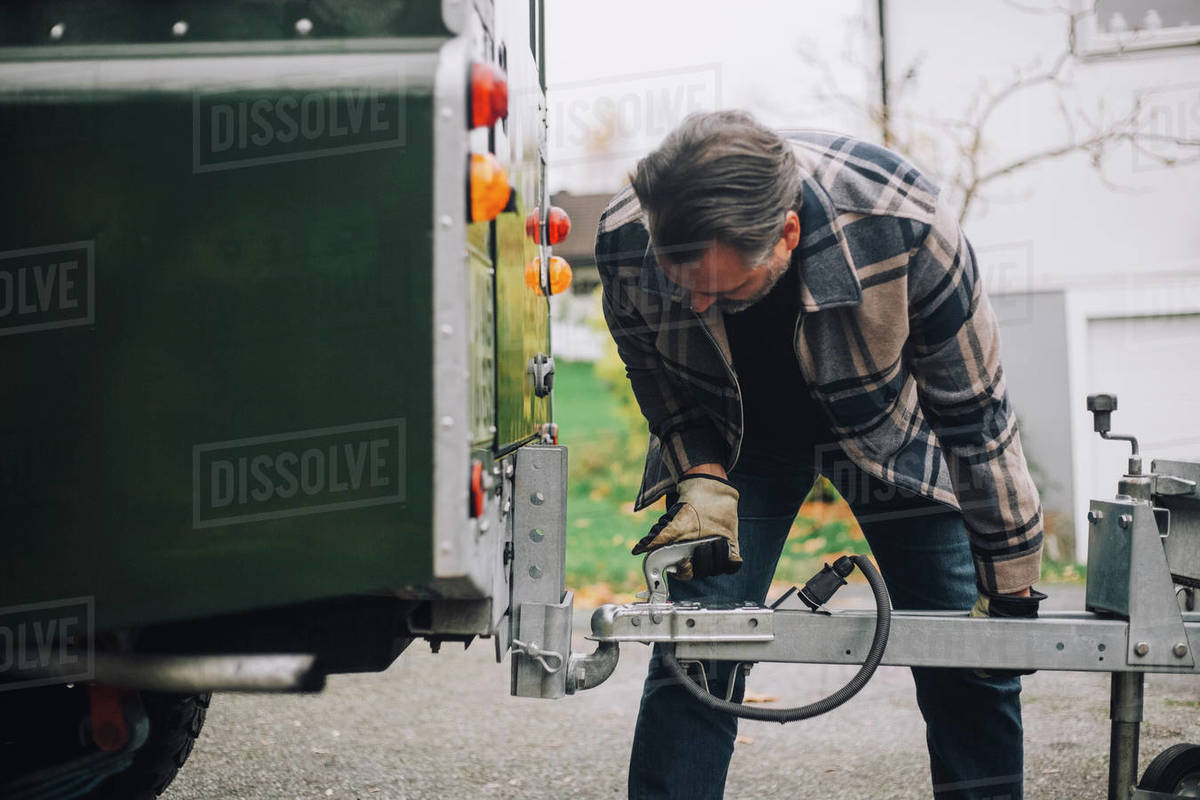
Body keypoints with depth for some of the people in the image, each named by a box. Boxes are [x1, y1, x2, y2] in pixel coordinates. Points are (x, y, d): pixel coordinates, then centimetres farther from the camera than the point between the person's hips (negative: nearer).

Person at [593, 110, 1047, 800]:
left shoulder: (905, 226, -38)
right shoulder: (626, 240, -31)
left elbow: (977, 417, -22)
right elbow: (656, 375, -6)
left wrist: (1011, 589, -15)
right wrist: (702, 479, -23)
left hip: (892, 427, -1)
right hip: (735, 438, 1)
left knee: (970, 661, -6)